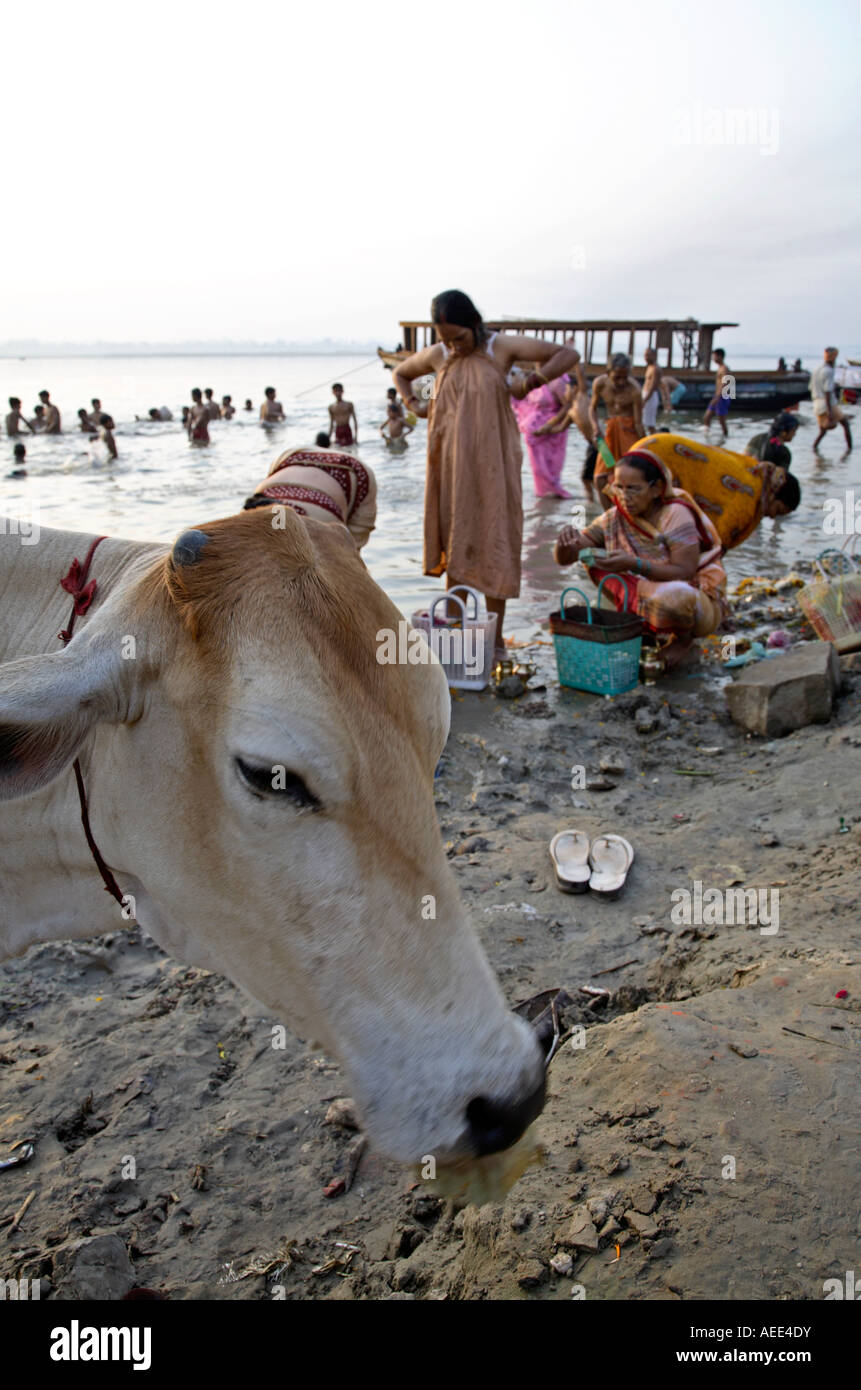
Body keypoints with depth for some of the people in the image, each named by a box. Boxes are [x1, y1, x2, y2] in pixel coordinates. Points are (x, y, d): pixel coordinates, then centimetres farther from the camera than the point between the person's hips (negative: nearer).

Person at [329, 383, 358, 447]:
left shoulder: (349, 404, 3)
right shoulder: (331, 407, 10)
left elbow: (355, 421, 2)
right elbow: (332, 425, 16)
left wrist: (356, 437, -7)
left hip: (347, 431, -2)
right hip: (337, 432, 2)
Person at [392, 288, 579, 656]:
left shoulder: (502, 347, -2)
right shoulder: (436, 356, 6)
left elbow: (567, 354, -2)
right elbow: (400, 373, 26)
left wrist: (529, 383, -12)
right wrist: (414, 404, 8)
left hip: (492, 463, -3)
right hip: (452, 465, 3)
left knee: (494, 543, -2)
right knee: (454, 543, 6)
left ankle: (495, 638, 5)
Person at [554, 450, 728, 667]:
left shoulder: (675, 515, -20)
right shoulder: (615, 518, -6)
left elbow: (685, 573, -27)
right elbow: (563, 559, -7)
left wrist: (635, 565, -39)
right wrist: (566, 542, -31)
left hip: (700, 600, -5)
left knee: (671, 597, -42)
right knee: (595, 560, -7)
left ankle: (683, 637, -5)